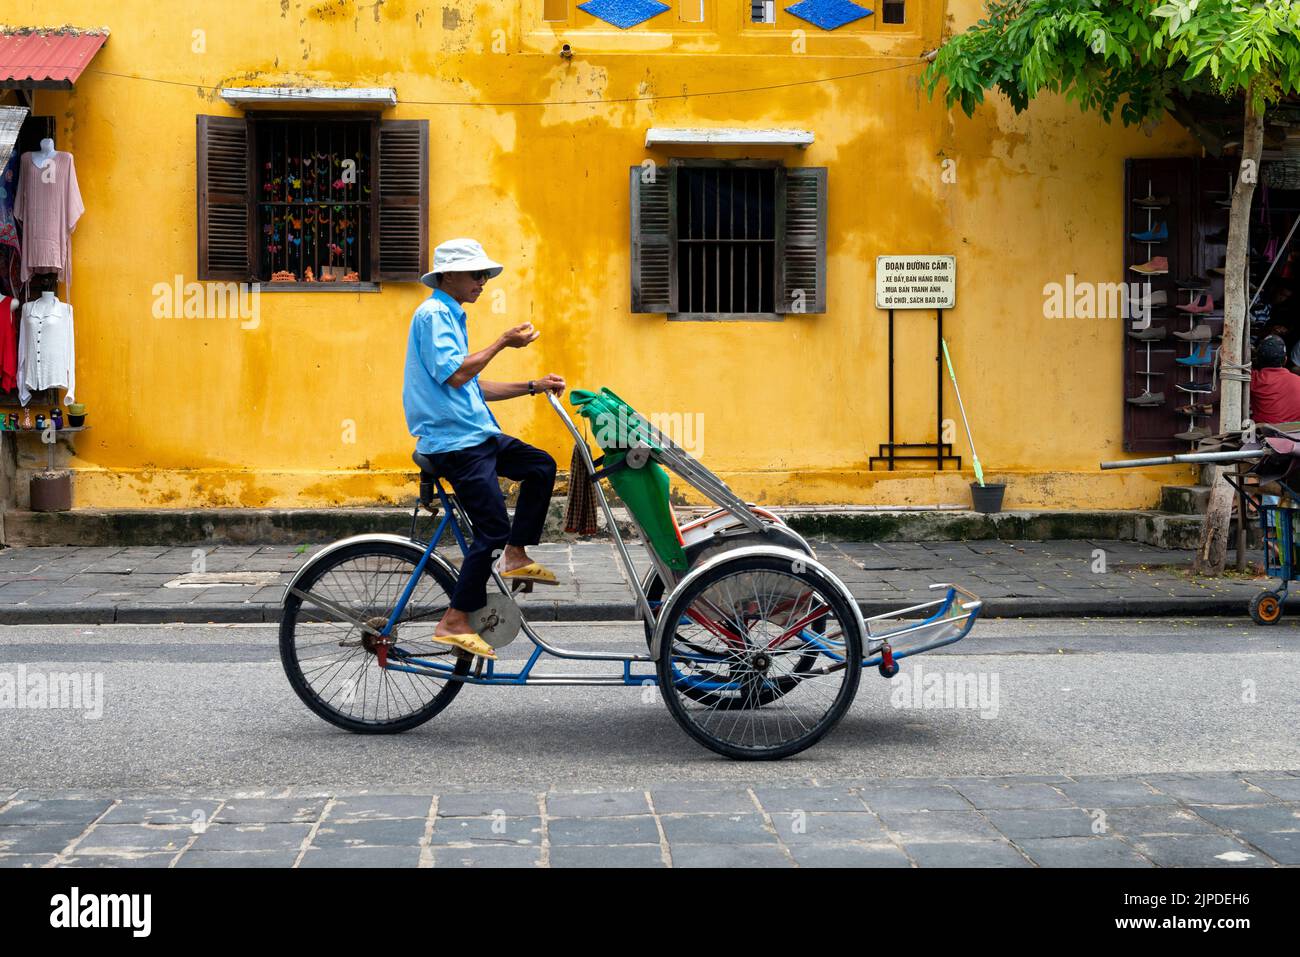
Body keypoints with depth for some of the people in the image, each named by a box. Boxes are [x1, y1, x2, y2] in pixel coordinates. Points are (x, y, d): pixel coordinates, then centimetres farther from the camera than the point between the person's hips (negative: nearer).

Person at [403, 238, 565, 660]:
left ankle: (516, 556, 13)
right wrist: (503, 342, -15)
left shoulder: (451, 317, 20)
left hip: (475, 433, 10)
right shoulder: (433, 314, -11)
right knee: (493, 528, -10)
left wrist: (533, 386, 15)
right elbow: (454, 374, -22)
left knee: (541, 466, 12)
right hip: (453, 440, -10)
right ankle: (455, 622, -5)